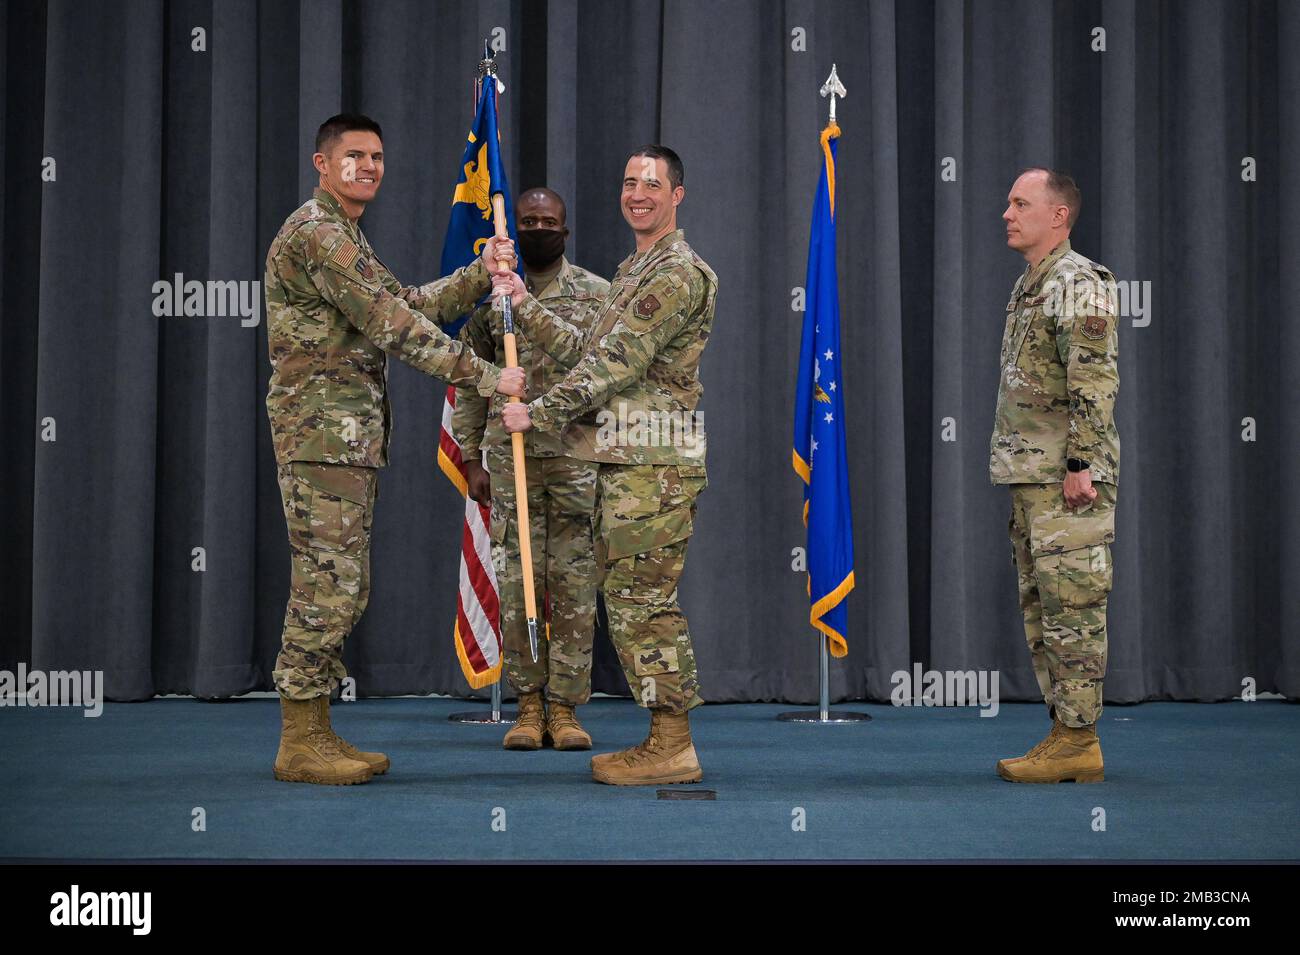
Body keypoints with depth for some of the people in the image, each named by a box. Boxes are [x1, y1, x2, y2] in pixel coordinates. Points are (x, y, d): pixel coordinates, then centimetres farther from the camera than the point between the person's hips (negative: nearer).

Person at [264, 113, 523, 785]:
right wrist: (485, 376, -17)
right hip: (322, 432, -10)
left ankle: (315, 731, 15)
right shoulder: (315, 233, -11)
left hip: (352, 439, 10)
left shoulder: (347, 239, 23)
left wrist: (480, 275, 4)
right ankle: (299, 745, -5)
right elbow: (392, 324, -17)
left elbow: (410, 304, 17)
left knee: (344, 588, 11)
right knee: (326, 583, -10)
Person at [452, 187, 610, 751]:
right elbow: (470, 384, 9)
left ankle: (565, 707, 7)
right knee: (517, 584, 2)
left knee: (575, 585, 0)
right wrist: (471, 460, 4)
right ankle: (528, 705, 11)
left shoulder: (598, 295, 5)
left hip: (580, 457, 0)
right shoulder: (490, 296, 6)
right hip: (509, 459, 1)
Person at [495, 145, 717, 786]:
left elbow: (617, 364, -16)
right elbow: (586, 351, 20)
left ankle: (672, 749, -5)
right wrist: (524, 306, 14)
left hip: (654, 462, -10)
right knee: (634, 599, 11)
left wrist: (539, 413, -11)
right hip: (626, 457, 10)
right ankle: (667, 740, 16)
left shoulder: (678, 271, -12)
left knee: (641, 600, -9)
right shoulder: (635, 271, 22)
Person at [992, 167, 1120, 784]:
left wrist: (1080, 463, -23)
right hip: (1031, 477, 10)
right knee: (1041, 606, 12)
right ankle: (1066, 733, 17)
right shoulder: (1029, 287, 20)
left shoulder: (1079, 283, -11)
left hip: (1067, 478, -10)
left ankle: (1077, 743, -6)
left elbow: (1094, 381, -18)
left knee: (1071, 605, -8)